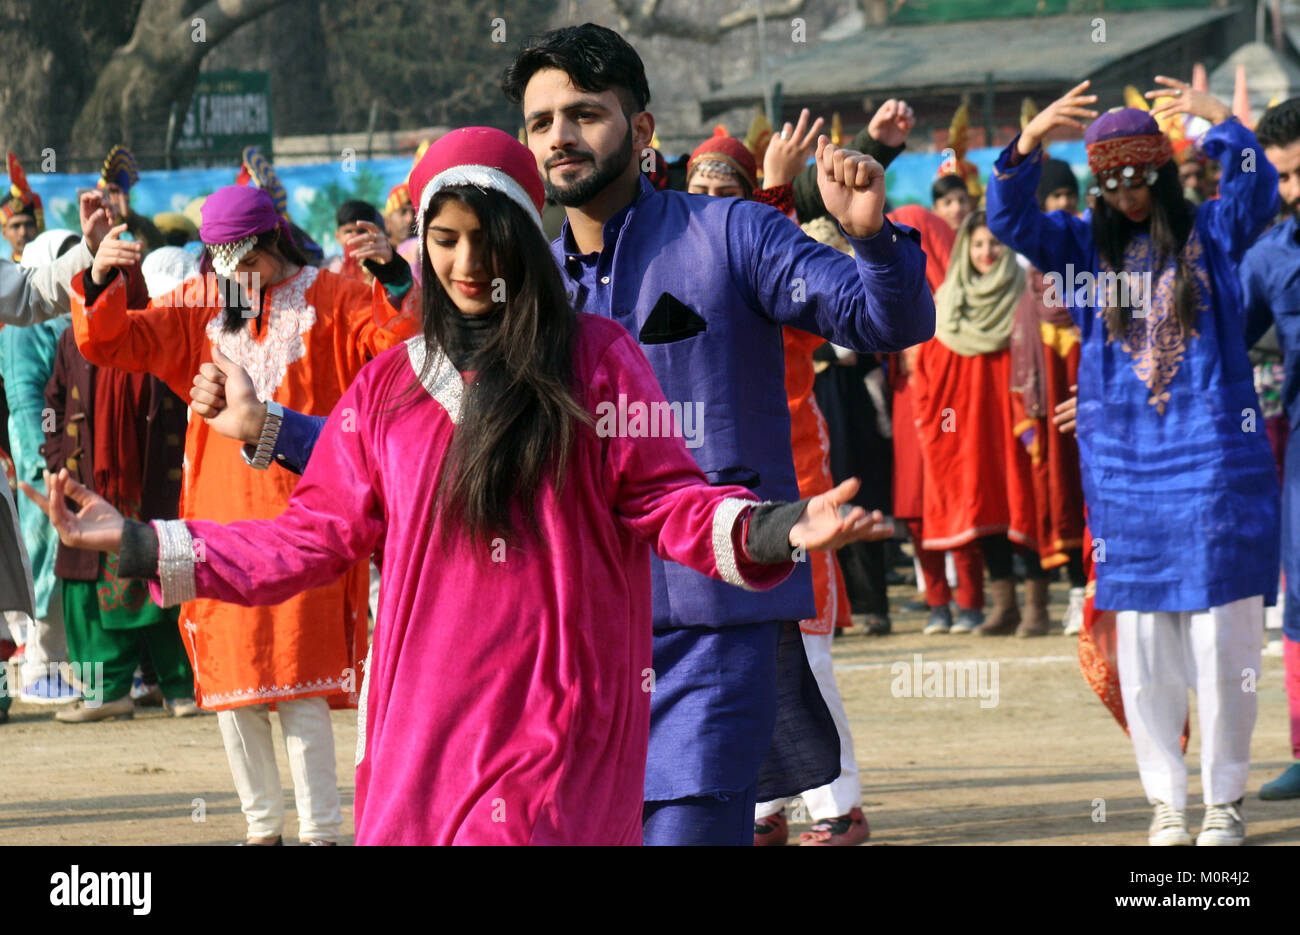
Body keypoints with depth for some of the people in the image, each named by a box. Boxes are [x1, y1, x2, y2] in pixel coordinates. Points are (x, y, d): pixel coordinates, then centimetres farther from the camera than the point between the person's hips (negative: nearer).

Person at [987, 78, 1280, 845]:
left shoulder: (1211, 232, 4)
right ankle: (1167, 800, 10)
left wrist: (1225, 126, -27)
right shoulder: (1086, 245, 9)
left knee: (1223, 639, -1)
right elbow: (1010, 221, -3)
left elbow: (1259, 193, -13)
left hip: (1214, 460, -2)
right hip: (1126, 463, 2)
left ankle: (1225, 798, 8)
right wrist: (1028, 146, -18)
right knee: (1143, 648, 2)